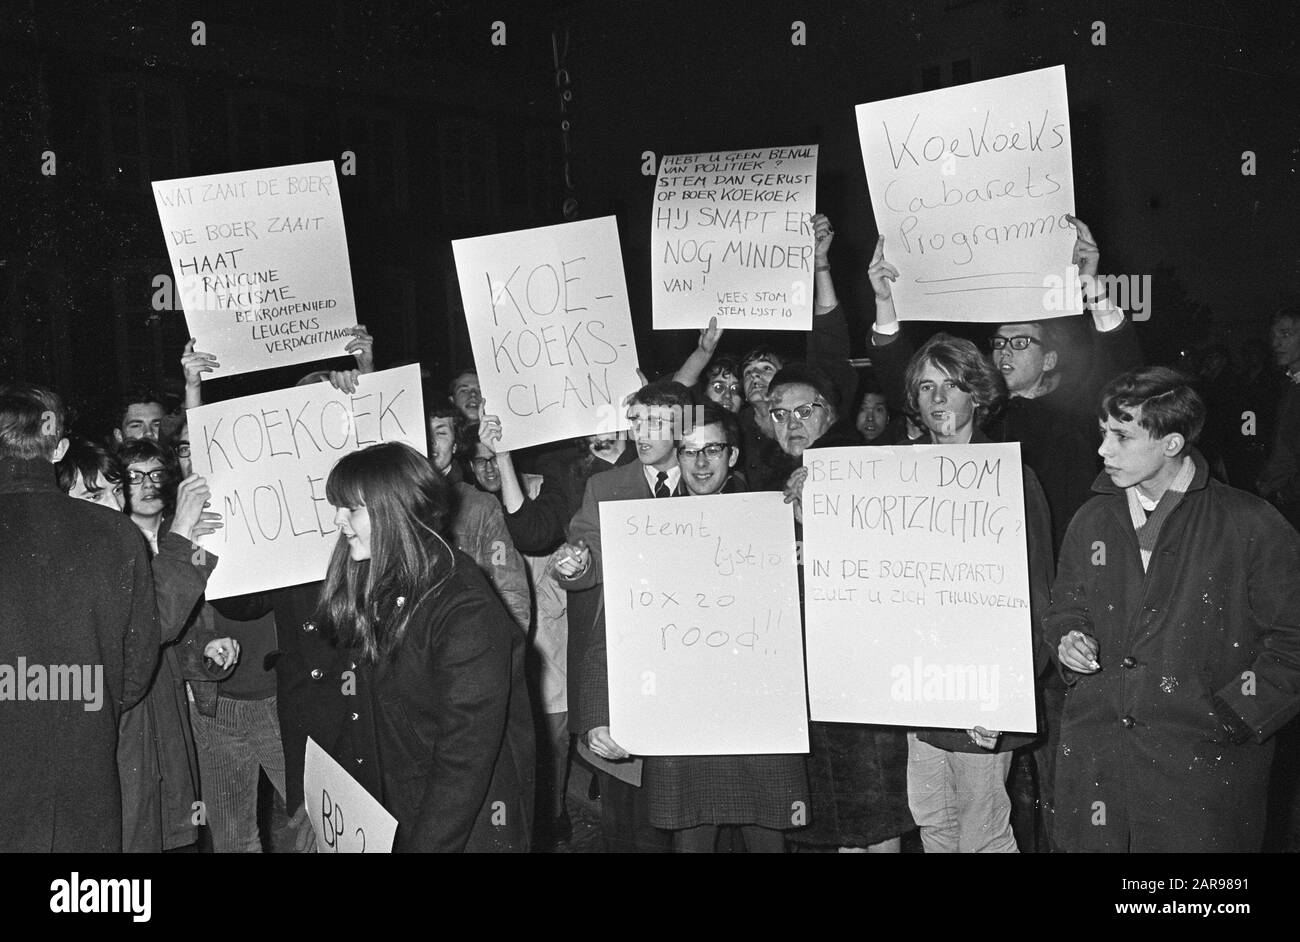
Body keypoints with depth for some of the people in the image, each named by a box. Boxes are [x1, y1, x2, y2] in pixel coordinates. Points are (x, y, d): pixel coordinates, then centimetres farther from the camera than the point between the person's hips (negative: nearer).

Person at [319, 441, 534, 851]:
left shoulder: (466, 613, -25)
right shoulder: (376, 590, 2)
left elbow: (465, 760, -26)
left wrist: (425, 844, -26)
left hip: (465, 830, -7)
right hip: (389, 816, 8)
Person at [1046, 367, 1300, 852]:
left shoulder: (1252, 526, -5)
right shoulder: (1091, 522, 9)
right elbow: (1064, 609, 21)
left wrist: (1235, 716, -10)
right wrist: (1067, 640, -1)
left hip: (1204, 763, -4)